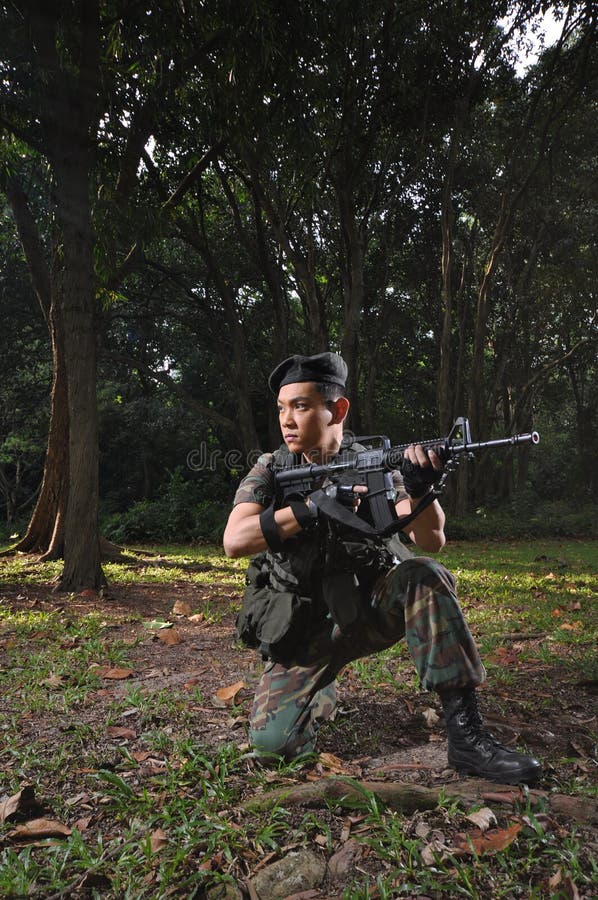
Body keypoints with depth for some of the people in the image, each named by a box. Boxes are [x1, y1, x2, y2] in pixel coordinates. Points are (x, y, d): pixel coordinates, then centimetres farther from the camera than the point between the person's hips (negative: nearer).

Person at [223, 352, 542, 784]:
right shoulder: (270, 471, -3)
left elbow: (431, 540, -14)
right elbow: (234, 541, -18)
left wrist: (420, 489, -36)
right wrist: (311, 508, -29)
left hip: (367, 607, 0)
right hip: (303, 632, 1)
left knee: (425, 576, -29)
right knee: (273, 739, -18)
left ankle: (467, 736, -22)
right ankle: (322, 692, 17)